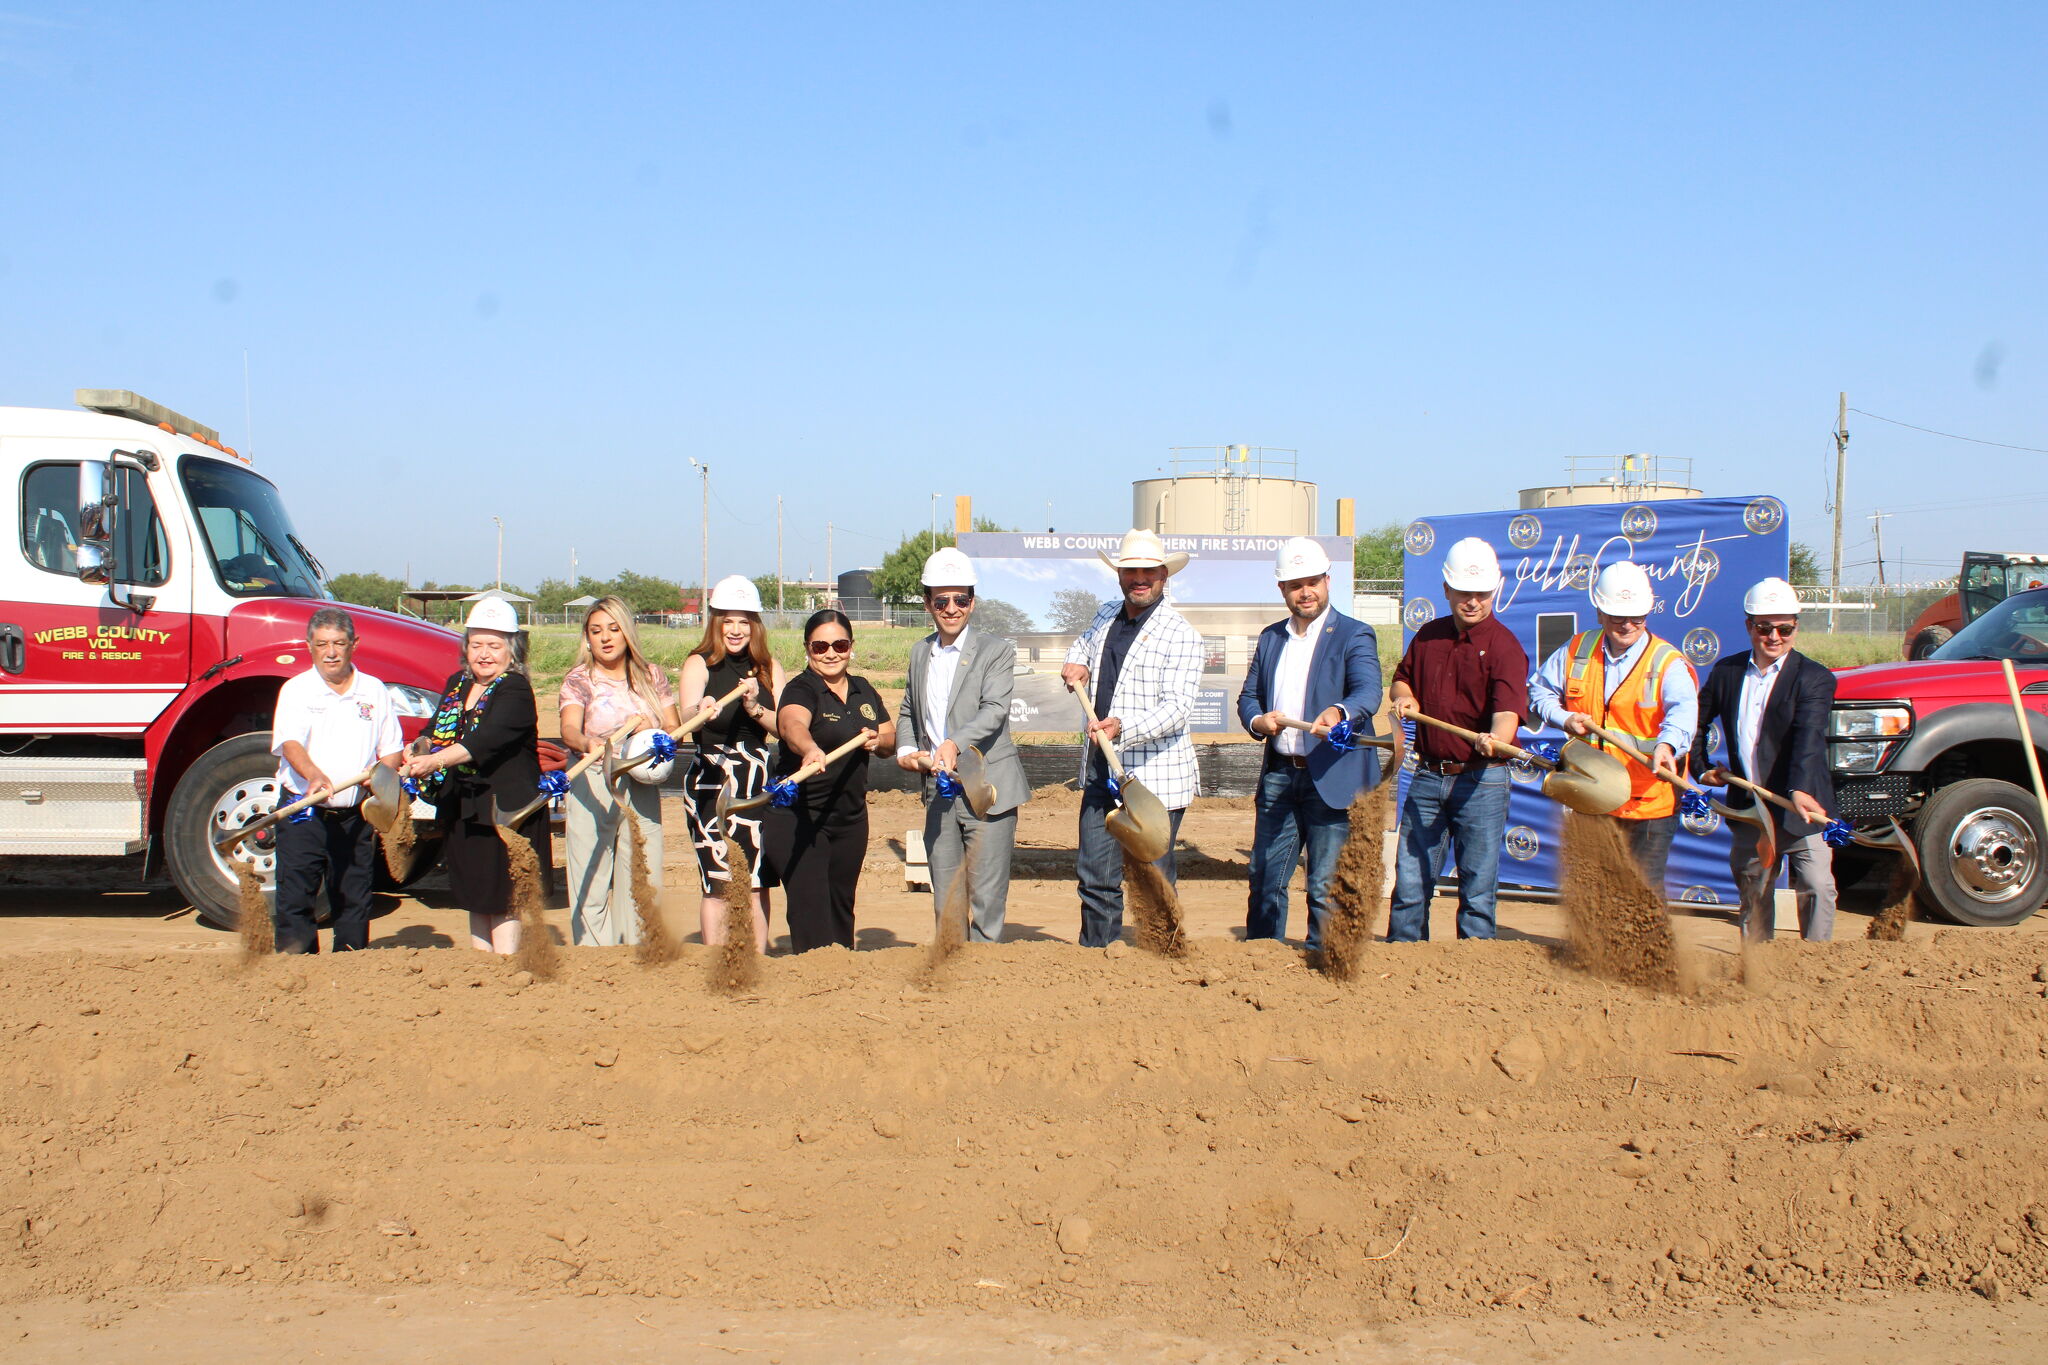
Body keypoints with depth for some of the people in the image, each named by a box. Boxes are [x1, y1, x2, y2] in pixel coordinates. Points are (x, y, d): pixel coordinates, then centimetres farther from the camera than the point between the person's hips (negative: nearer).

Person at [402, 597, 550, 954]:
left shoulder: (515, 690, -12)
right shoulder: (457, 686, 13)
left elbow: (487, 740, -26)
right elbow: (435, 732, 11)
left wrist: (436, 761, -38)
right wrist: (417, 753, -12)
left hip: (508, 811, -7)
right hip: (462, 811, 7)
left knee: (503, 901, -5)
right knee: (475, 900, 12)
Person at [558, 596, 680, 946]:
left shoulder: (651, 676, 10)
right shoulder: (579, 680, 0)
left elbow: (674, 729, 9)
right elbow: (568, 729, -18)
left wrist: (651, 731, -13)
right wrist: (587, 742, -40)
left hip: (643, 790, 3)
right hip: (592, 788, -3)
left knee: (643, 881, 3)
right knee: (591, 884, -4)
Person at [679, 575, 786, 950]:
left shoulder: (769, 668, 8)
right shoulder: (700, 664, -3)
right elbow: (686, 716, -22)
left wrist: (755, 708, -21)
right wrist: (700, 711, -44)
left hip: (758, 780, 3)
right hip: (711, 781, -3)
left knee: (757, 882, 4)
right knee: (719, 883, -5)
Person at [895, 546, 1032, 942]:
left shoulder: (995, 650, -5)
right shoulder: (920, 652, 14)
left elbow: (995, 710, -18)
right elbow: (908, 712, 21)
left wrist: (955, 743, -34)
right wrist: (906, 750, 0)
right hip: (938, 791, 6)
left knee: (986, 899, -5)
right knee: (945, 902, 11)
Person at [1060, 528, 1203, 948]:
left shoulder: (1180, 635, -10)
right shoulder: (1106, 616, 11)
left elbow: (1176, 706, -20)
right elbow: (1083, 644, 35)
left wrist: (1123, 727, -34)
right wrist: (1076, 664, 12)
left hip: (1155, 777, -6)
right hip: (1100, 772, 6)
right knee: (1095, 877, 8)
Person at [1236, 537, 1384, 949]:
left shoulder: (1354, 636, -4)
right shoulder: (1270, 637, 15)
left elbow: (1368, 692, -21)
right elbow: (1248, 695, 17)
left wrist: (1339, 712, -43)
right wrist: (1258, 720, -7)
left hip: (1332, 780, -6)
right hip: (1278, 776, 6)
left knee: (1327, 889, -2)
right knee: (1265, 880, 11)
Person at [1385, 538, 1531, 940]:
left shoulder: (1504, 645, -9)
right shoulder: (1429, 636, 9)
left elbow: (1508, 709, -22)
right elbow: (1402, 679, 25)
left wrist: (1495, 739, -43)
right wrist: (1404, 698, 1)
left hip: (1482, 779, -5)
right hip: (1428, 775, 5)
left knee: (1477, 890, 1)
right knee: (1409, 884, 8)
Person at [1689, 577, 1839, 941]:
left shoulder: (1814, 678, -10)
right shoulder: (1726, 671, 4)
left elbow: (1809, 738, -25)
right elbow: (1697, 718, 20)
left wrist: (1801, 790, -39)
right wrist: (1701, 768, 11)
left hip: (1800, 807, -4)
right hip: (1747, 809, 4)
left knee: (1817, 889, -8)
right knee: (1753, 893, 16)